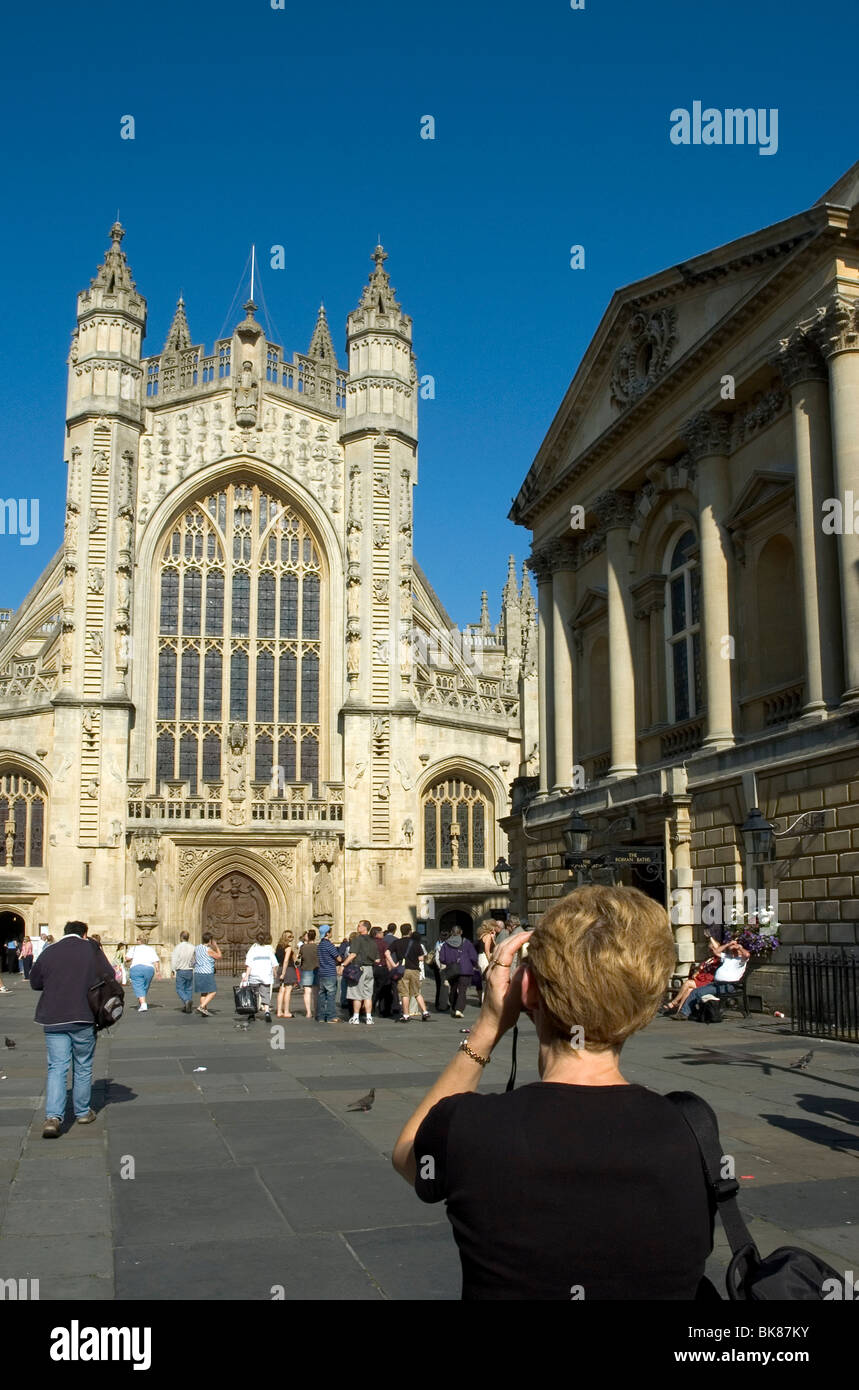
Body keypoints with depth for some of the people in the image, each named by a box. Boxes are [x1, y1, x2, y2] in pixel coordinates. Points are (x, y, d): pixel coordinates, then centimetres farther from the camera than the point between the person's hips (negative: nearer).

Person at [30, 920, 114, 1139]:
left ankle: (53, 1116, -13)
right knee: (83, 1067, 14)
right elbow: (108, 976, 2)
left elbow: (35, 983, 13)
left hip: (53, 1019, 1)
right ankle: (83, 1112, 24)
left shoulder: (48, 953, 4)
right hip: (83, 1017, -1)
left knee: (57, 1067, 1)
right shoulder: (91, 949, -1)